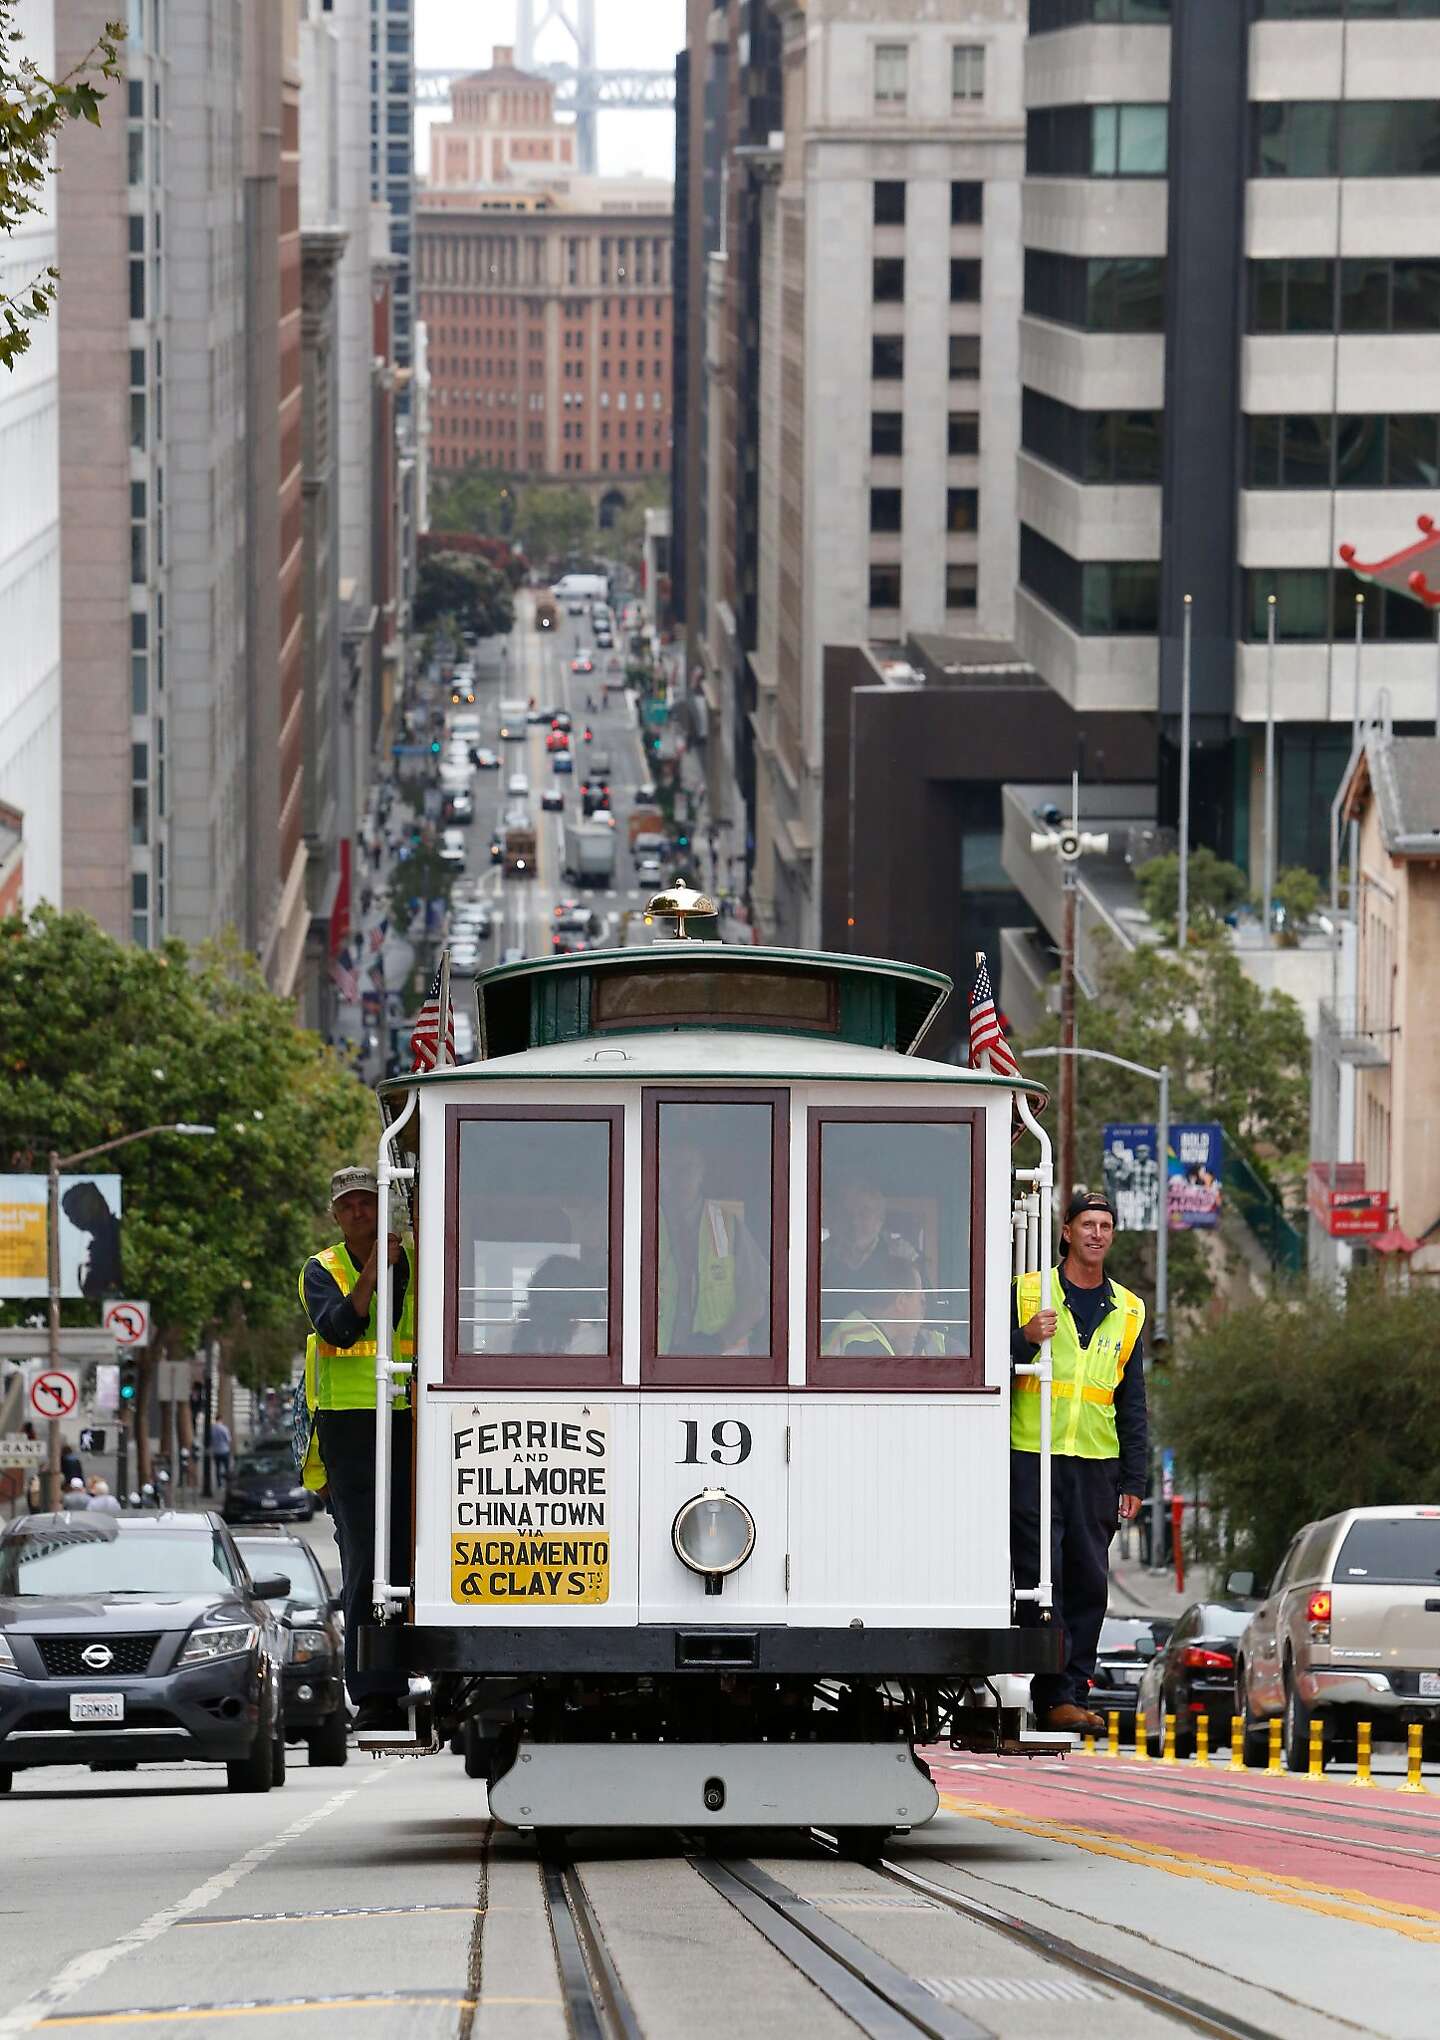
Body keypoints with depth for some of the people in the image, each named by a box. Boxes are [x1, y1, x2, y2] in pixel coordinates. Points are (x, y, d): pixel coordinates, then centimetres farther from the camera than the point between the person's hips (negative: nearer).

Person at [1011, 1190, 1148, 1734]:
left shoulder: (1127, 1311, 15)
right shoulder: (1026, 1293, 5)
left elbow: (1132, 1404, 16)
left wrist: (1133, 1481, 11)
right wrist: (1025, 1337, -18)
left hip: (1097, 1465, 3)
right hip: (1033, 1459, -3)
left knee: (1089, 1583, 2)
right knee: (1042, 1577, -8)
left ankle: (1074, 1694, 6)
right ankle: (1054, 1694, -8)